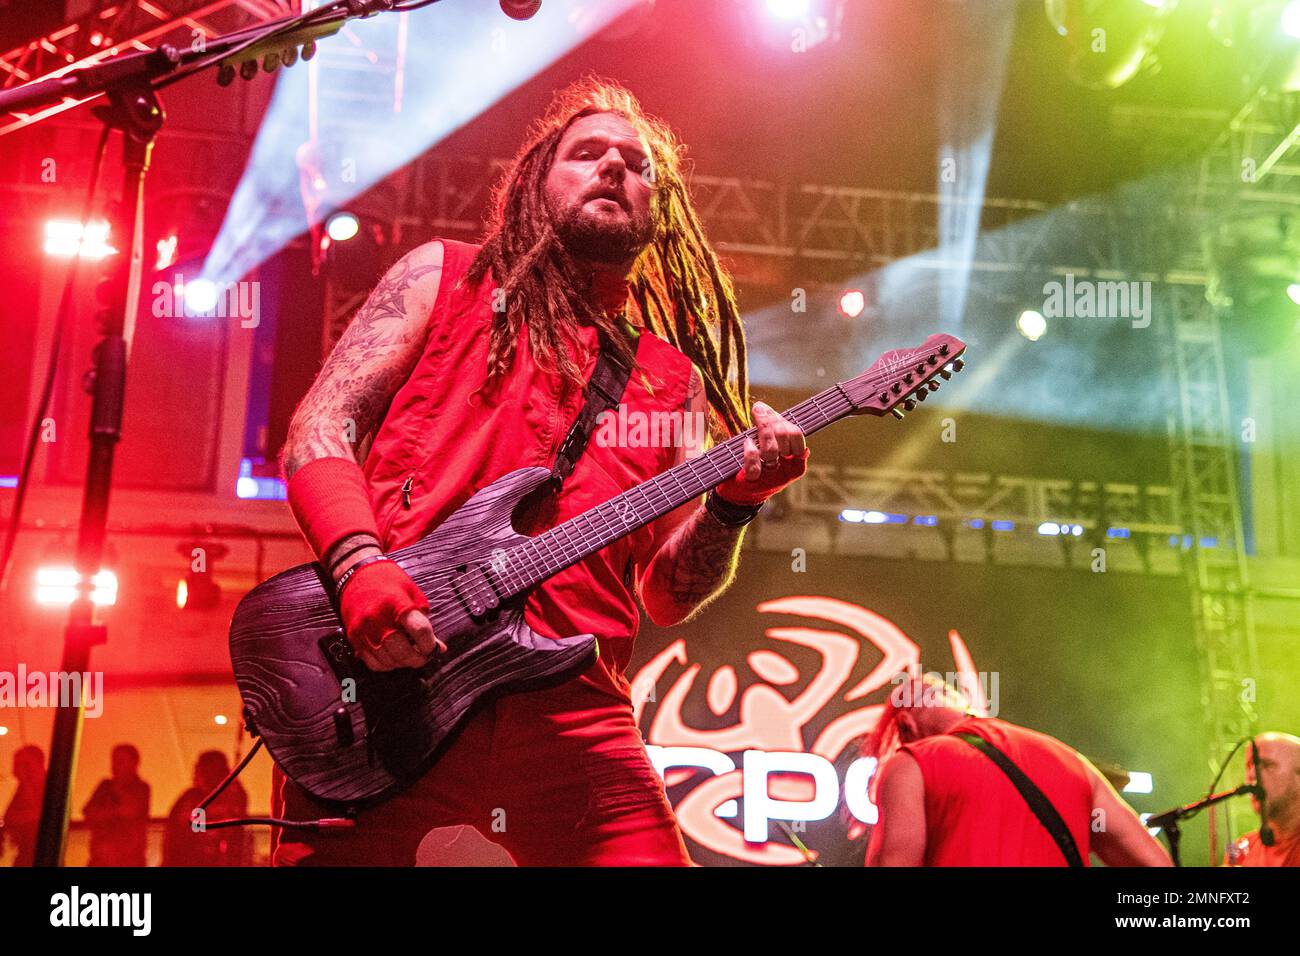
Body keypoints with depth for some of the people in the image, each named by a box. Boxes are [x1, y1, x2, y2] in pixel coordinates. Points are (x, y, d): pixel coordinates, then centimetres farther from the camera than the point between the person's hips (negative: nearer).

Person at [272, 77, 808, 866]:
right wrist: (361, 565, -13)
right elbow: (319, 429, 5)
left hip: (567, 705, 2)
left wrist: (732, 505, -6)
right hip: (381, 680, -1)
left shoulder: (675, 379, 19)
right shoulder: (445, 276, 14)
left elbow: (668, 594, 14)